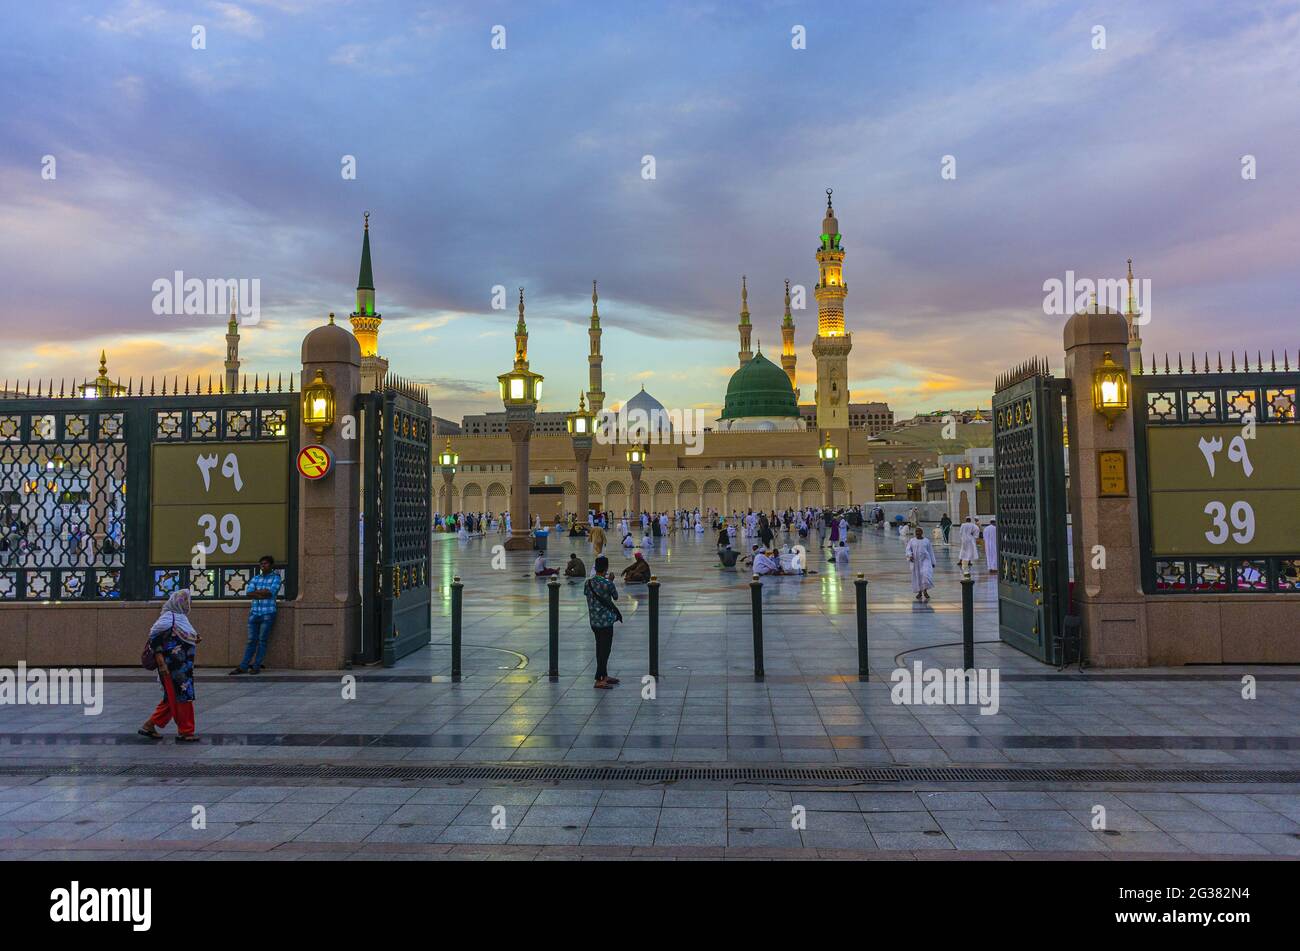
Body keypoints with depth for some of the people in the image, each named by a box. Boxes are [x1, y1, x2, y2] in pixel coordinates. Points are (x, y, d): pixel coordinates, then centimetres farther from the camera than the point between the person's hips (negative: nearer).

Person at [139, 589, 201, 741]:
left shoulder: (181, 618, 14)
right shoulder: (168, 618, -12)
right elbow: (154, 639, -17)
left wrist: (195, 641, 5)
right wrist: (161, 663, -20)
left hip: (183, 667, 9)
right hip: (172, 667, -9)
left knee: (172, 698, 14)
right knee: (182, 697, -2)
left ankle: (149, 726, 23)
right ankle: (185, 731, 7)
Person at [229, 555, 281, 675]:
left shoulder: (275, 578, 3)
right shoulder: (255, 578, 15)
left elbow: (270, 592, -12)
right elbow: (249, 592, 1)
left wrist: (256, 591, -1)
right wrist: (263, 594, -11)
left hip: (268, 613, -4)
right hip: (254, 612, 4)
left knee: (262, 641, -2)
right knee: (251, 640, 4)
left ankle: (256, 666, 3)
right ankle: (243, 666, 6)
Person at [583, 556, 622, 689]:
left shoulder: (588, 582, 0)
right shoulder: (607, 583, -18)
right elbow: (616, 597, -1)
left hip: (593, 621, 7)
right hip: (606, 621, -7)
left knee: (601, 648, 17)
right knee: (605, 649, 0)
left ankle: (604, 676, 29)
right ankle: (599, 680, 1)